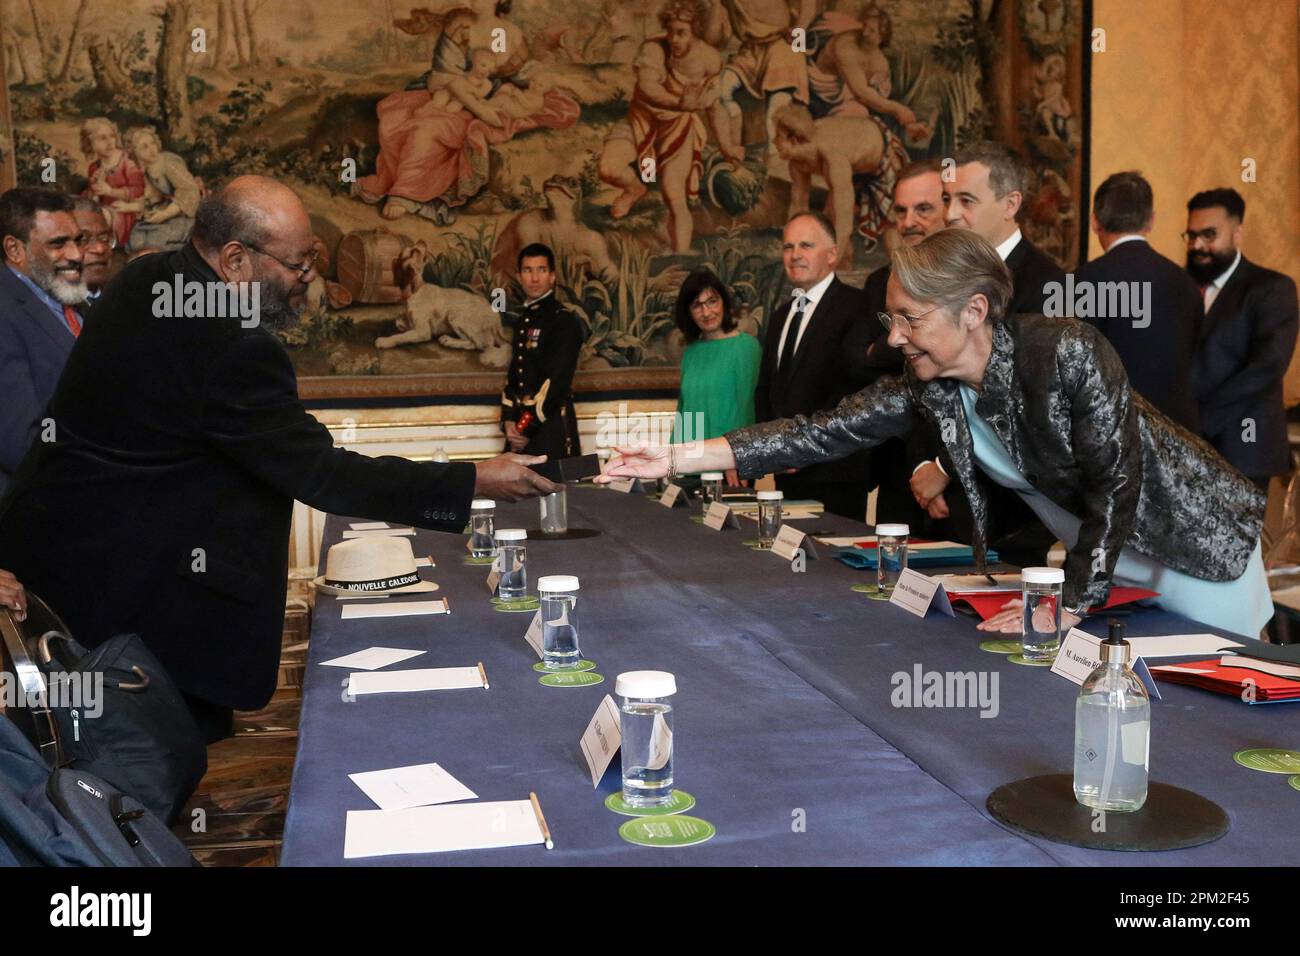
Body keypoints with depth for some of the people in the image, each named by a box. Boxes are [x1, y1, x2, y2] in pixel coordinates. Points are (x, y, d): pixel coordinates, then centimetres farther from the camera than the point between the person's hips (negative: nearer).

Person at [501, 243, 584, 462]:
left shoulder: (564, 322, -9)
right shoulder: (523, 320, 15)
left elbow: (556, 381, -16)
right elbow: (513, 376, 13)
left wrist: (526, 428, -15)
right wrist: (509, 421, -1)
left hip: (551, 428, -7)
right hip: (520, 428, 7)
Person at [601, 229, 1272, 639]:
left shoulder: (1069, 353, -30)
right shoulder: (926, 391, -12)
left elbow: (1117, 481, -26)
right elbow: (820, 433, -14)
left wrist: (1069, 607, -26)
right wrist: (678, 459, -19)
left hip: (1196, 545, -5)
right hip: (1099, 562, 5)